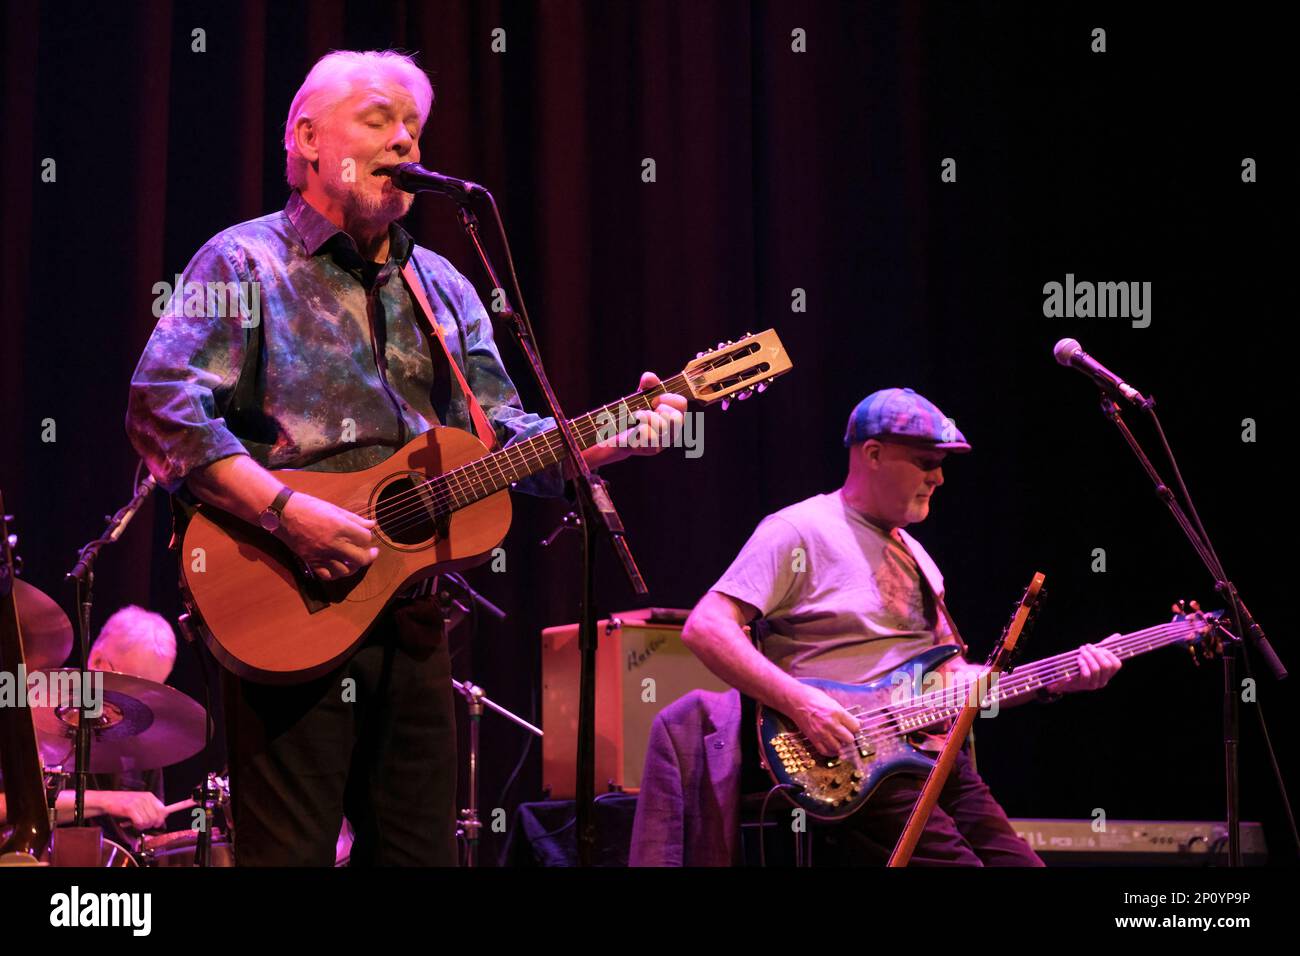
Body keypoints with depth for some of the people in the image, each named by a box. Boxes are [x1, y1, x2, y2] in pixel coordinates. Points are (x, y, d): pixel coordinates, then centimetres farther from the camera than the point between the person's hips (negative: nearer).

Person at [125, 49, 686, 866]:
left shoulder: (440, 287, 19)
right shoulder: (246, 263, -1)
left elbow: (500, 434, 14)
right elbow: (162, 407, -14)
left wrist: (613, 439, -4)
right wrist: (287, 511, -23)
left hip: (411, 610, 6)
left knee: (424, 850, 8)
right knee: (292, 855, -8)